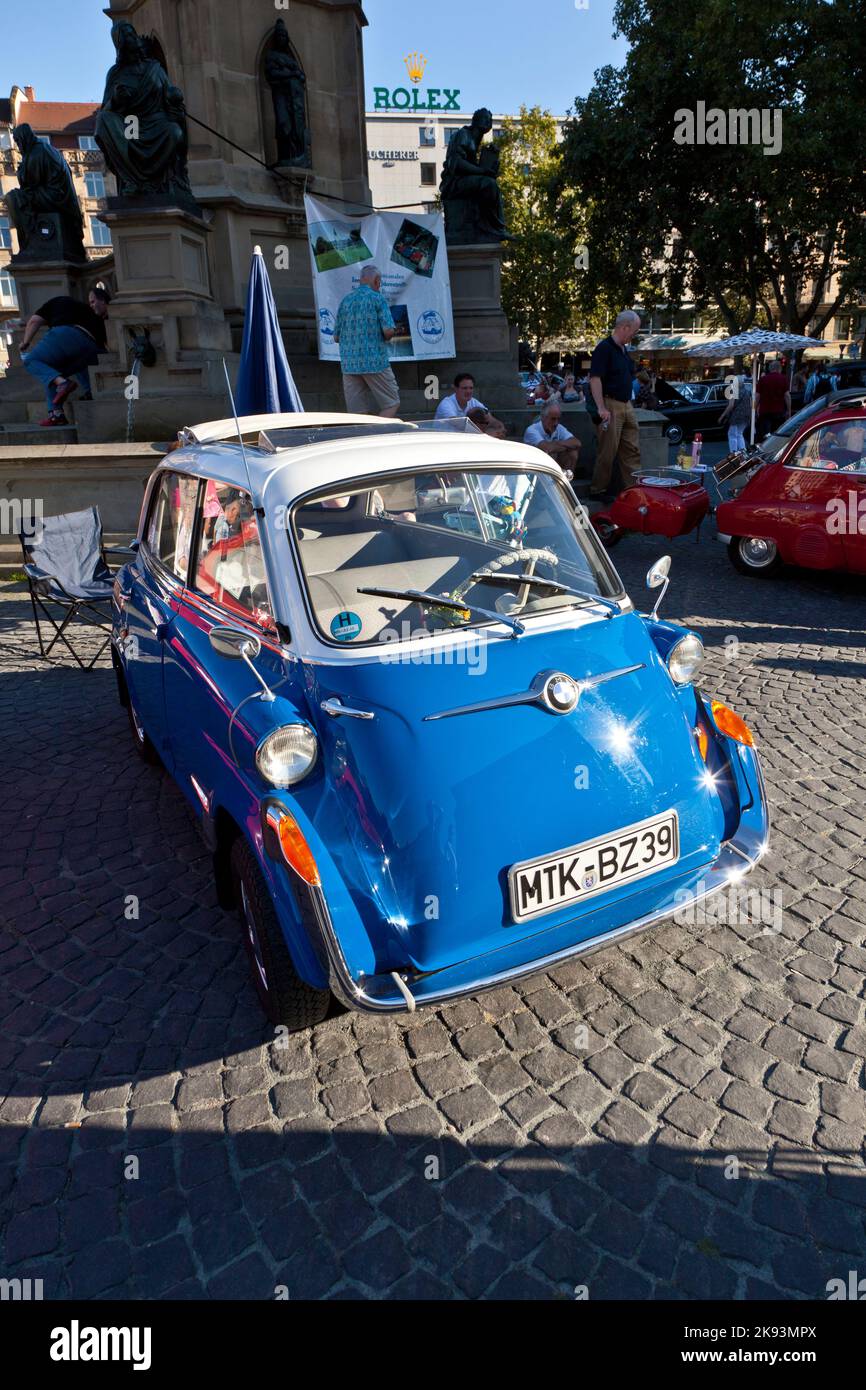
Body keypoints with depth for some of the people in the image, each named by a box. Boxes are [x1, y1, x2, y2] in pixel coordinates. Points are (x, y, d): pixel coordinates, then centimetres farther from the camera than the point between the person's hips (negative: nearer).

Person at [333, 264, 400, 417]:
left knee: (358, 413, 4)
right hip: (375, 362, -5)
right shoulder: (377, 298, -2)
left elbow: (336, 337, 15)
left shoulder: (345, 300, 14)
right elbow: (388, 331, -11)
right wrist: (386, 338, 10)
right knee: (392, 404, 3)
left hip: (348, 364, 6)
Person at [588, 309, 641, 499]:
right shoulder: (604, 348, -12)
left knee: (632, 450, 9)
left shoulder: (624, 350, 16)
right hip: (610, 405, -9)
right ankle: (599, 490, 7)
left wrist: (629, 402, 21)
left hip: (626, 405, 9)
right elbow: (595, 379, -20)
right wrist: (601, 408, -26)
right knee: (607, 452, -3)